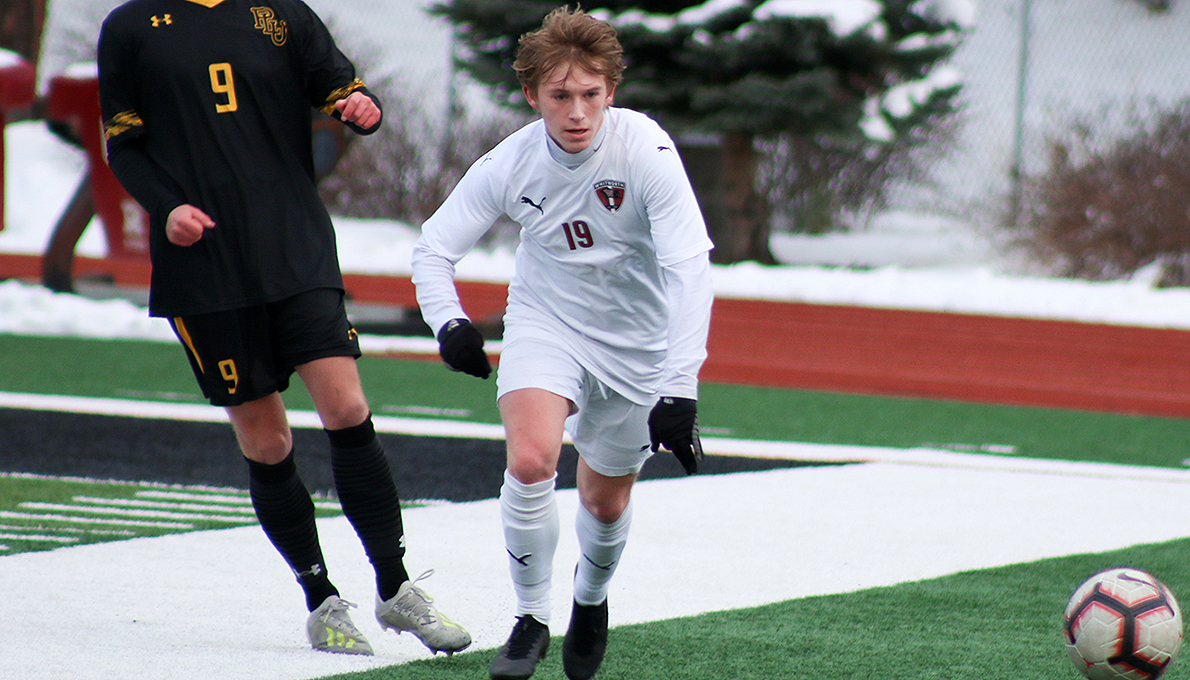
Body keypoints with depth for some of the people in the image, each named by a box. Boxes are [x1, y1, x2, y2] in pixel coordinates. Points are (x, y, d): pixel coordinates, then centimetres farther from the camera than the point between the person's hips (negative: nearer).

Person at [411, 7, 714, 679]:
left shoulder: (646, 150, -27)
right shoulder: (510, 163, -18)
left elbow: (690, 268, -30)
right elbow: (434, 245, -6)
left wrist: (680, 388, -38)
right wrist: (448, 321, -27)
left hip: (636, 340, 0)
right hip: (546, 321, 1)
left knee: (607, 501, 13)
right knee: (530, 459, -25)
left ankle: (592, 599, 48)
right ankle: (532, 619, -6)